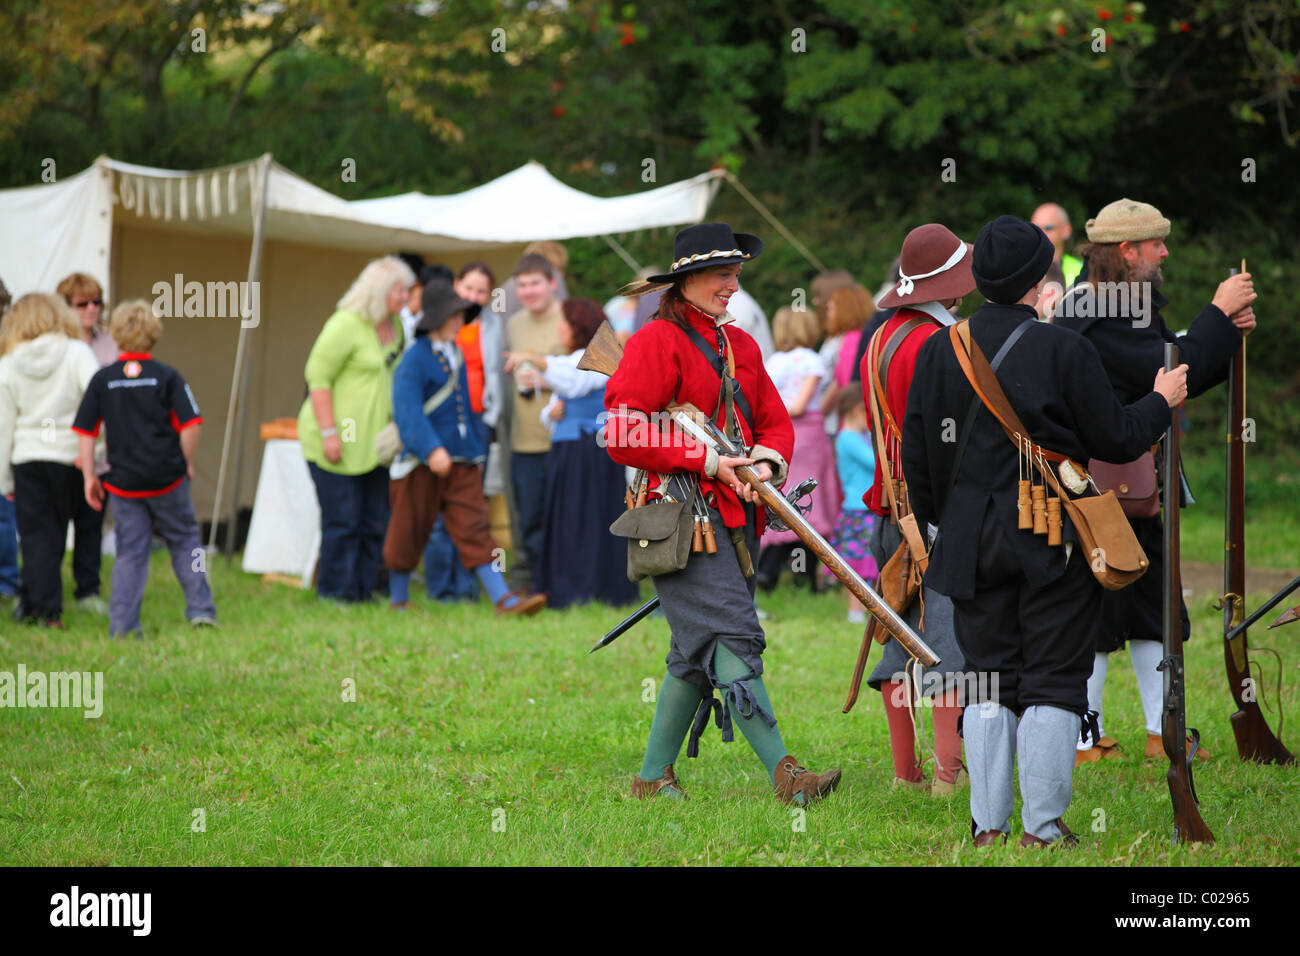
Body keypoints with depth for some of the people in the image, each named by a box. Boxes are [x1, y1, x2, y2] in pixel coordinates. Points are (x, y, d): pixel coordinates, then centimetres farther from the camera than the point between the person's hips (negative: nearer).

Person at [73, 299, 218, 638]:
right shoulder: (167, 376, -3)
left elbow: (86, 432, 3)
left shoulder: (103, 379, 2)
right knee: (184, 541, 15)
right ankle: (200, 609, 12)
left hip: (123, 481, 1)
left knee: (130, 553, 6)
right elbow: (190, 425, -8)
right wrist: (187, 463, 6)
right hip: (167, 478, -1)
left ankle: (122, 624, 0)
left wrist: (89, 476, 9)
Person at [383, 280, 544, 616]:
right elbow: (407, 411, -21)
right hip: (423, 462, -6)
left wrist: (476, 448, 24)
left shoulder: (457, 355, 13)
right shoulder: (415, 358, -11)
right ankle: (398, 600, 21)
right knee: (409, 534, 7)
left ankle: (504, 600, -11)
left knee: (474, 531, -2)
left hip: (462, 462, 6)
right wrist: (432, 450, -30)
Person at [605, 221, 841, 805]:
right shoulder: (657, 343, -6)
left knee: (697, 654, 10)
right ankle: (783, 773, -22)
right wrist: (705, 461, -15)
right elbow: (623, 436, -13)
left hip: (736, 517, 8)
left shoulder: (741, 347, 19)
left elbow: (775, 422, 21)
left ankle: (653, 777, 19)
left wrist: (768, 461, -3)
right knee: (732, 638, -16)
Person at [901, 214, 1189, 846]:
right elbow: (1115, 440, -7)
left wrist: (936, 522, 21)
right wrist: (1161, 402, 12)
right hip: (1056, 544, -4)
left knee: (989, 683, 10)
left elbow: (917, 455, 6)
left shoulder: (937, 351, 1)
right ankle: (1042, 825, -1)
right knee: (1053, 681, 3)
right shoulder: (1065, 351, -11)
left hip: (973, 544, 4)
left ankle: (988, 825, 9)